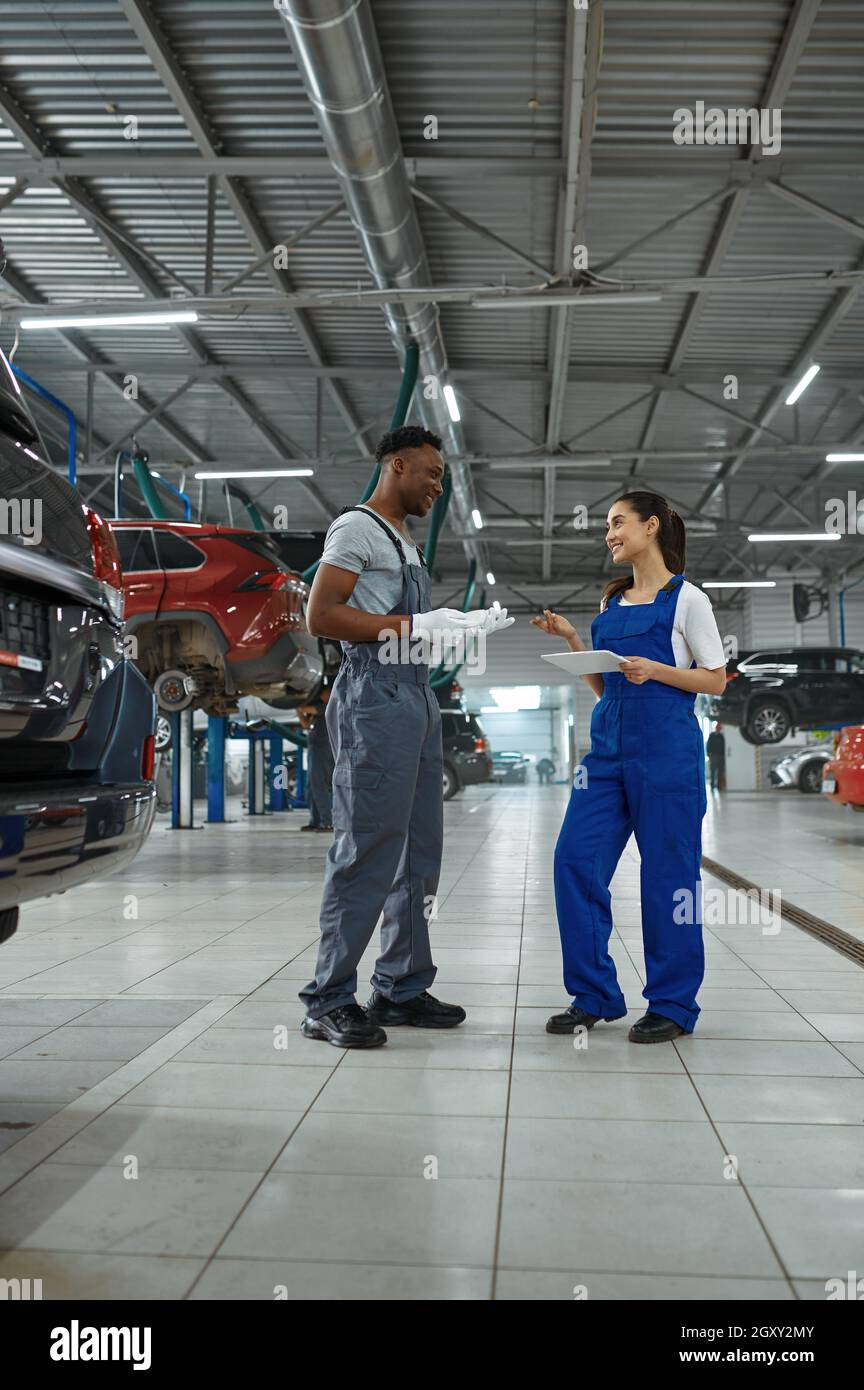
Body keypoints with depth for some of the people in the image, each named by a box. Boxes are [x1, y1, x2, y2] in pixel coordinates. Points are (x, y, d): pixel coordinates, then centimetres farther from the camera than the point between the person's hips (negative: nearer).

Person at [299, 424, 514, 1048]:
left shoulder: (406, 544, 25)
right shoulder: (356, 528, -4)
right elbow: (321, 617, -14)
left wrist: (468, 623, 15)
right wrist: (413, 626, -16)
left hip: (419, 698, 10)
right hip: (376, 697, -10)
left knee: (419, 853, 10)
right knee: (367, 851, -10)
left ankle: (402, 988, 20)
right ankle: (328, 1002, -1)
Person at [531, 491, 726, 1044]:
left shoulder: (686, 598, -1)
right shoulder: (612, 602, 15)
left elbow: (716, 680, -1)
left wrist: (655, 670, -16)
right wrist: (571, 639, 5)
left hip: (667, 747, -6)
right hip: (609, 743, 6)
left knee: (667, 874, 0)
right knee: (575, 860, -2)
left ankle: (672, 1005, 15)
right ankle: (595, 996, 12)